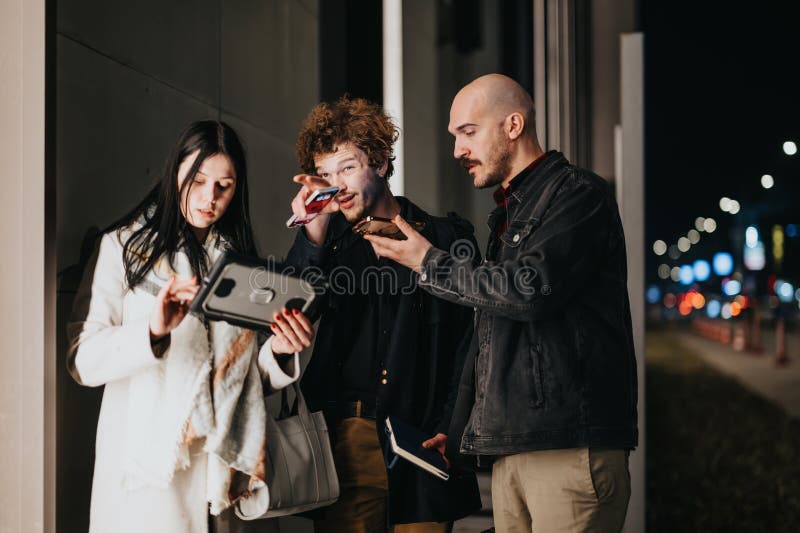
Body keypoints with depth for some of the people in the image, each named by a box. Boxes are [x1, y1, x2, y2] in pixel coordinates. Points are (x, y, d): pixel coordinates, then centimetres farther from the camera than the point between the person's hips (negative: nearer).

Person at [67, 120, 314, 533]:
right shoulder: (124, 247, 0)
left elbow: (248, 374, 14)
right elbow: (83, 360, -11)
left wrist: (278, 352, -7)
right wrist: (152, 331, -28)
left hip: (221, 464, 4)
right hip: (147, 460, -4)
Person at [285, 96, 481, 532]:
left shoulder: (445, 238, 8)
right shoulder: (324, 244, 14)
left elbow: (471, 344, 4)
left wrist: (450, 428, -6)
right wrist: (313, 237, -8)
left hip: (422, 447, -1)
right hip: (343, 443, 1)